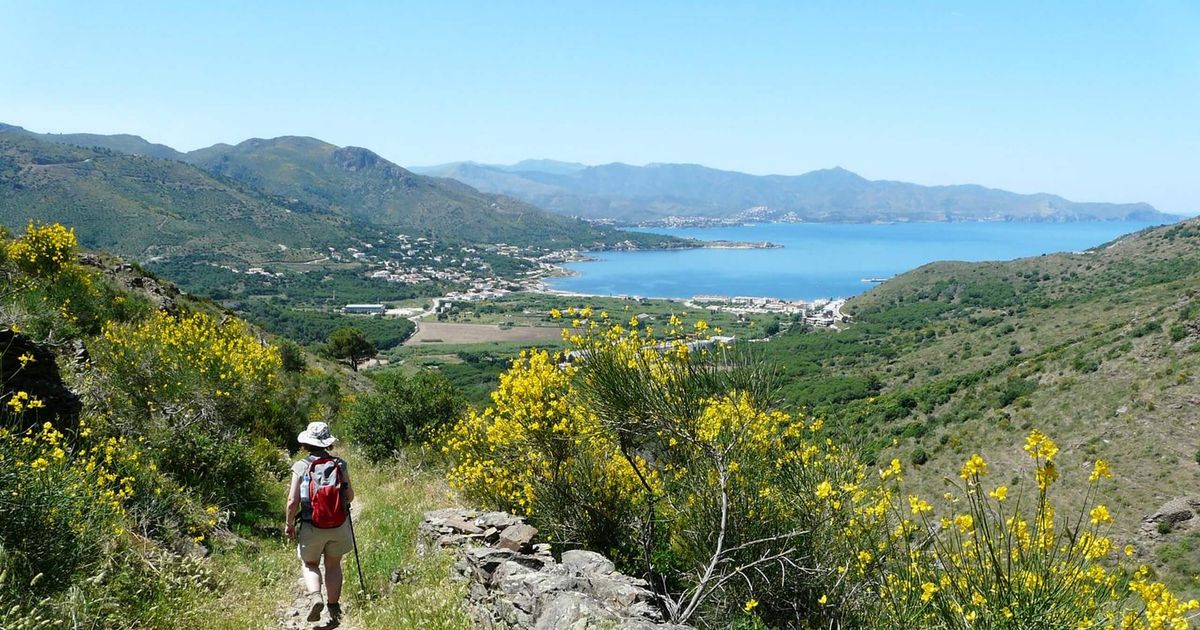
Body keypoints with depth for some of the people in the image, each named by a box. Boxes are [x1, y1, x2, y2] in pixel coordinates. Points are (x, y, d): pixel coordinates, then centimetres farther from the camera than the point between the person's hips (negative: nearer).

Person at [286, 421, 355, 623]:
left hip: (311, 527, -1)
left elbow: (293, 501, -11)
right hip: (338, 525, 1)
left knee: (309, 564, 20)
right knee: (333, 565, 19)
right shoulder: (340, 465, -4)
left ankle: (315, 597, -5)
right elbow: (350, 496, 1)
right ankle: (334, 609, 21)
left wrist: (290, 524, 5)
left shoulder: (300, 467, -8)